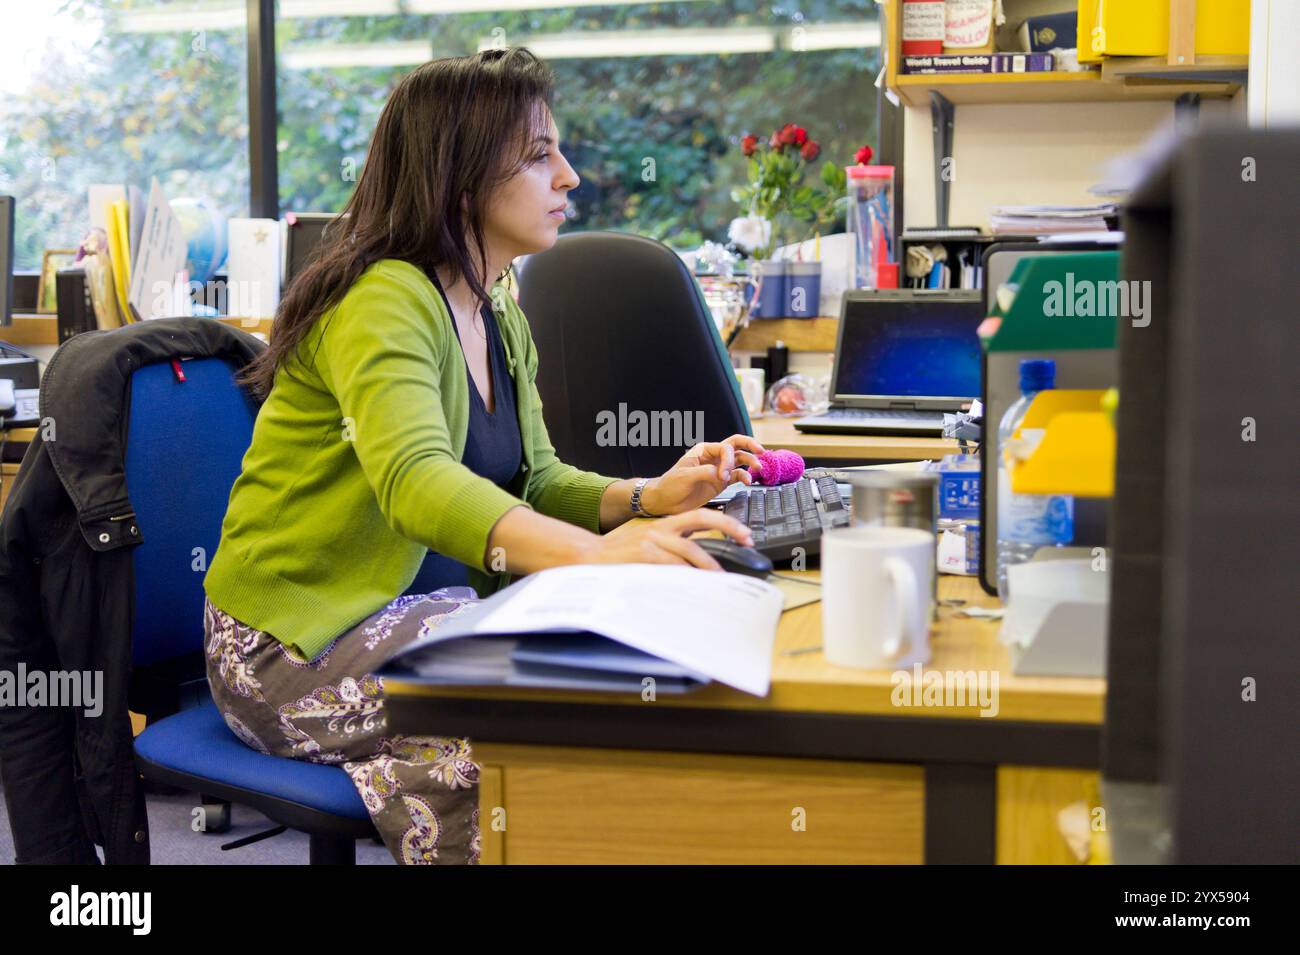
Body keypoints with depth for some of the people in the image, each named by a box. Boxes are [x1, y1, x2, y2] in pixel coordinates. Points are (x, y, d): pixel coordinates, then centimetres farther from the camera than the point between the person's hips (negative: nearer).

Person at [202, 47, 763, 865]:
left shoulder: (500, 316, 9)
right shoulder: (385, 300, -22)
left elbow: (531, 479, 12)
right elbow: (415, 481, -39)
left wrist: (648, 498, -9)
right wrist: (598, 553, -54)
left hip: (388, 612, 9)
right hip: (288, 645, -8)